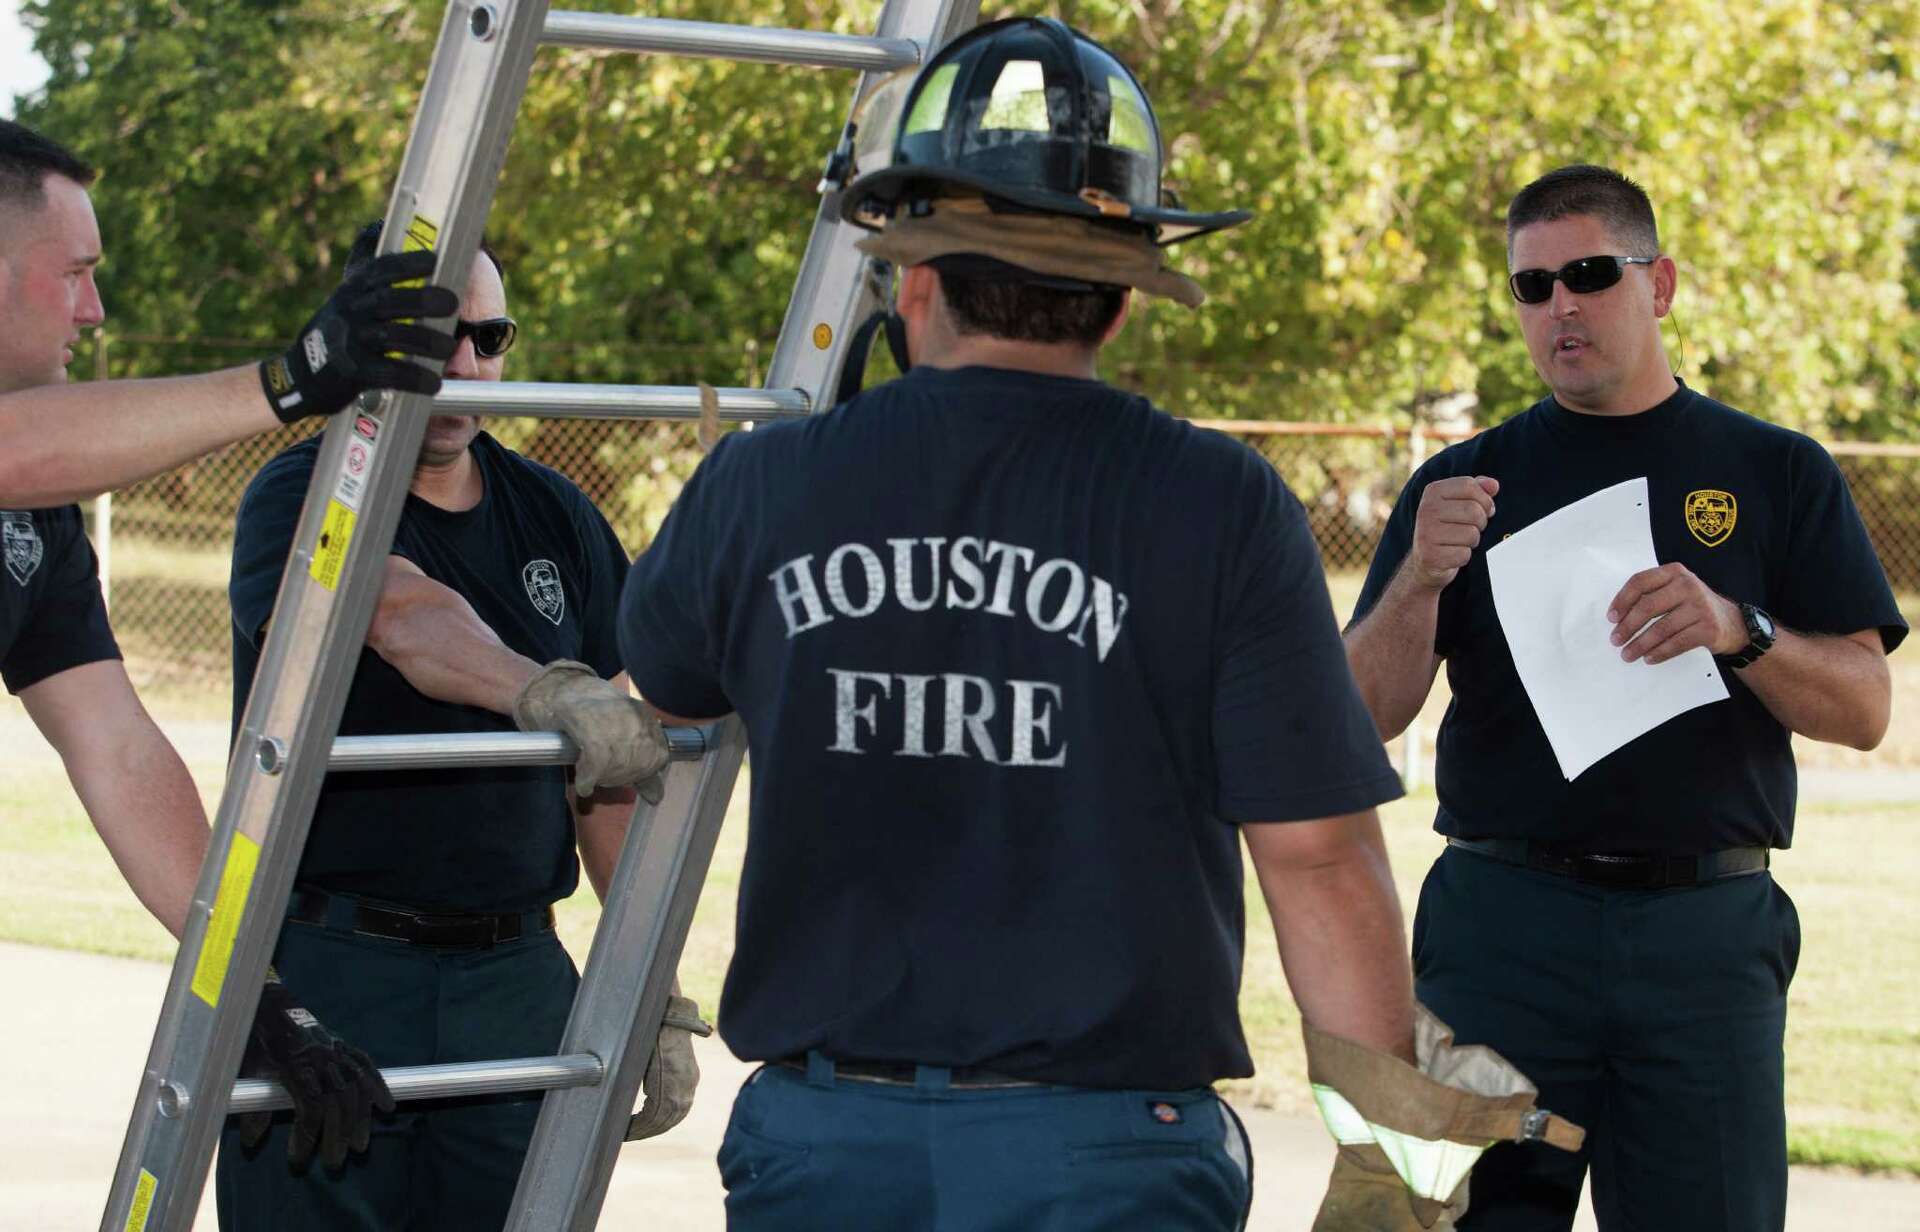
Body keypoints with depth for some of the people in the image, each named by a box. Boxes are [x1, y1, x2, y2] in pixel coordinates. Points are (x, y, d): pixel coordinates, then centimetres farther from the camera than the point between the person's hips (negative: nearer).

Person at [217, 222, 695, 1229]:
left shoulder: (556, 519, 12)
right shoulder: (298, 502, -5)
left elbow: (614, 782, 13)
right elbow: (407, 616, -28)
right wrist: (548, 693, -46)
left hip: (515, 979, 4)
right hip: (325, 977, -4)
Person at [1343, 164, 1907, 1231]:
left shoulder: (1778, 473, 11)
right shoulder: (1467, 482, 12)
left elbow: (1864, 709, 3)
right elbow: (1366, 717, 3)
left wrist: (1737, 631, -15)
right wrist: (1420, 580, -16)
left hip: (1709, 932, 0)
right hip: (1502, 925, 0)